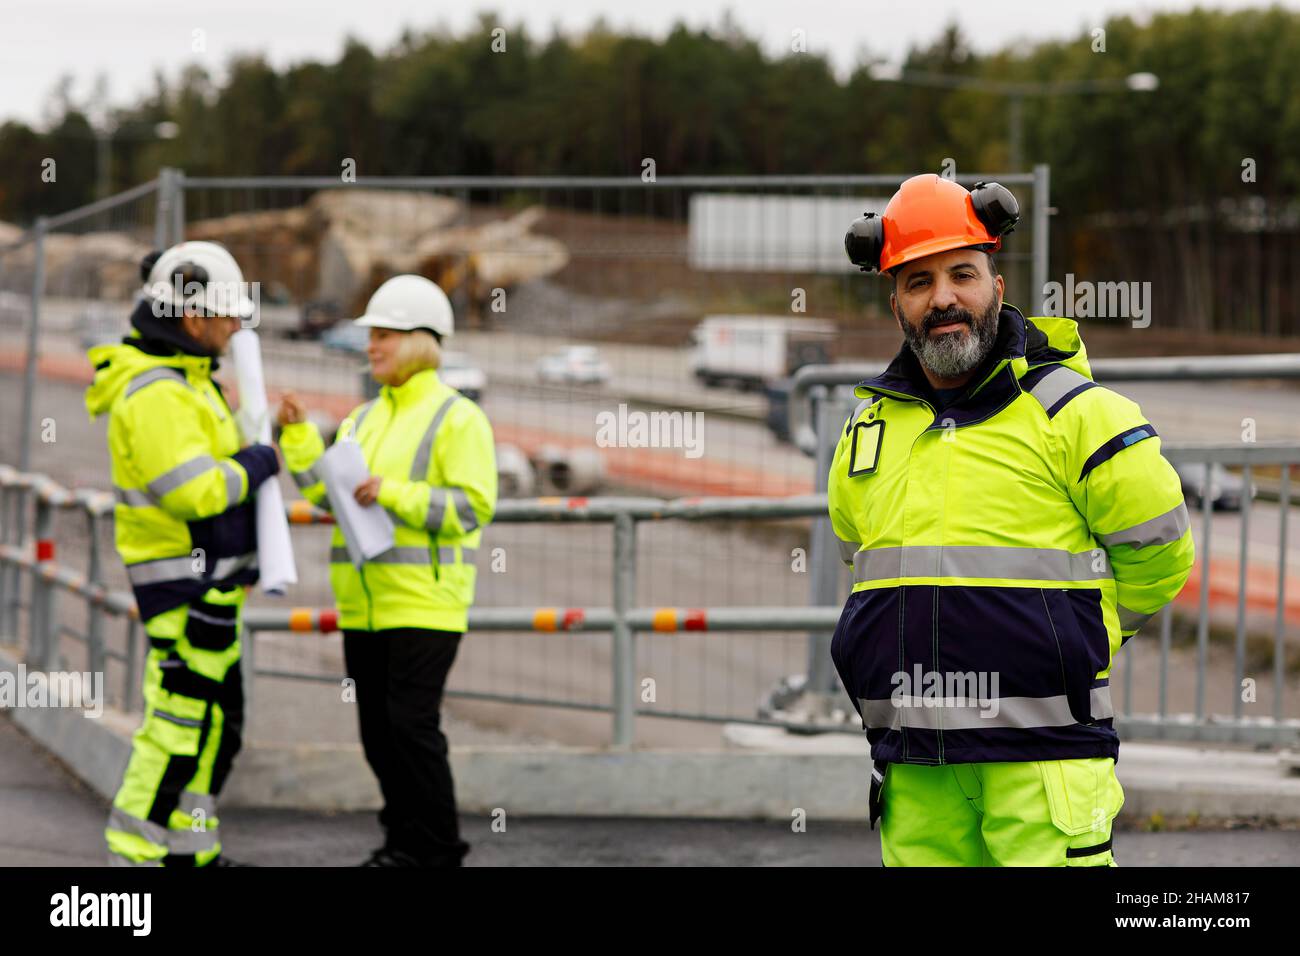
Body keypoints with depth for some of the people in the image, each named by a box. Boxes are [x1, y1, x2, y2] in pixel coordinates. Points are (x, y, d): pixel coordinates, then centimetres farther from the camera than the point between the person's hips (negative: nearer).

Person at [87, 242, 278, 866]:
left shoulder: (183, 379, 13)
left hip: (209, 581, 10)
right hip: (185, 585, -10)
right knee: (179, 720, -6)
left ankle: (189, 849, 21)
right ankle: (136, 852, -1)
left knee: (215, 718, 14)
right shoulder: (154, 394, -21)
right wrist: (257, 464, -12)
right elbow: (197, 491, -27)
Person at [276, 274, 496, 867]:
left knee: (411, 722, -11)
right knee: (378, 728, 9)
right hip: (364, 604, 8)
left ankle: (434, 848, -3)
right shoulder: (364, 419, 18)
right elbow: (329, 493, 13)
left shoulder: (457, 418, -6)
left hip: (424, 601, -8)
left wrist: (394, 493, -21)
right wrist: (298, 436, 2)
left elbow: (473, 506, -14)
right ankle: (402, 839, 18)